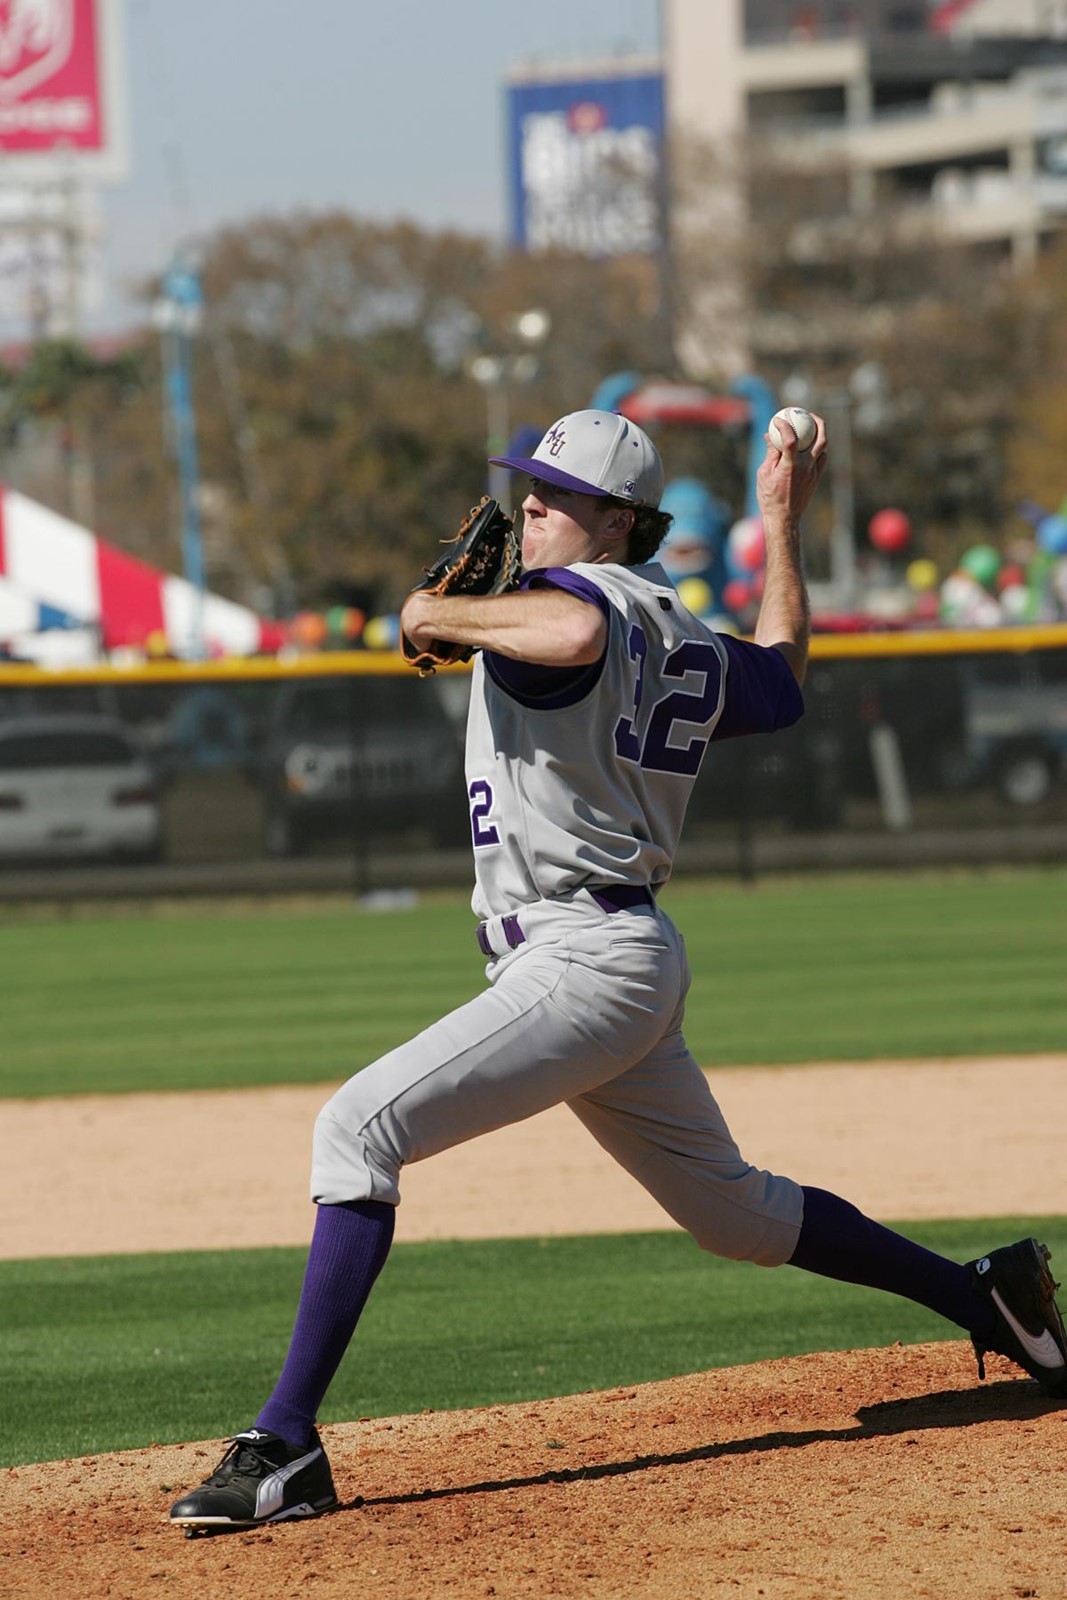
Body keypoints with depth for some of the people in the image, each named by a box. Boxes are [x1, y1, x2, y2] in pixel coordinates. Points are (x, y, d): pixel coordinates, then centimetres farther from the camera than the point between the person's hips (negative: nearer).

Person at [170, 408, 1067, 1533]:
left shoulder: (575, 593, -13)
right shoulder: (689, 647, 14)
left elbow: (576, 635, -38)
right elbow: (782, 677, 34)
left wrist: (440, 614, -22)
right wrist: (782, 522, 42)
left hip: (583, 962, -10)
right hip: (630, 962, 10)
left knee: (358, 1126, -18)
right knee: (733, 1211, 23)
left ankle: (285, 1444, -25)